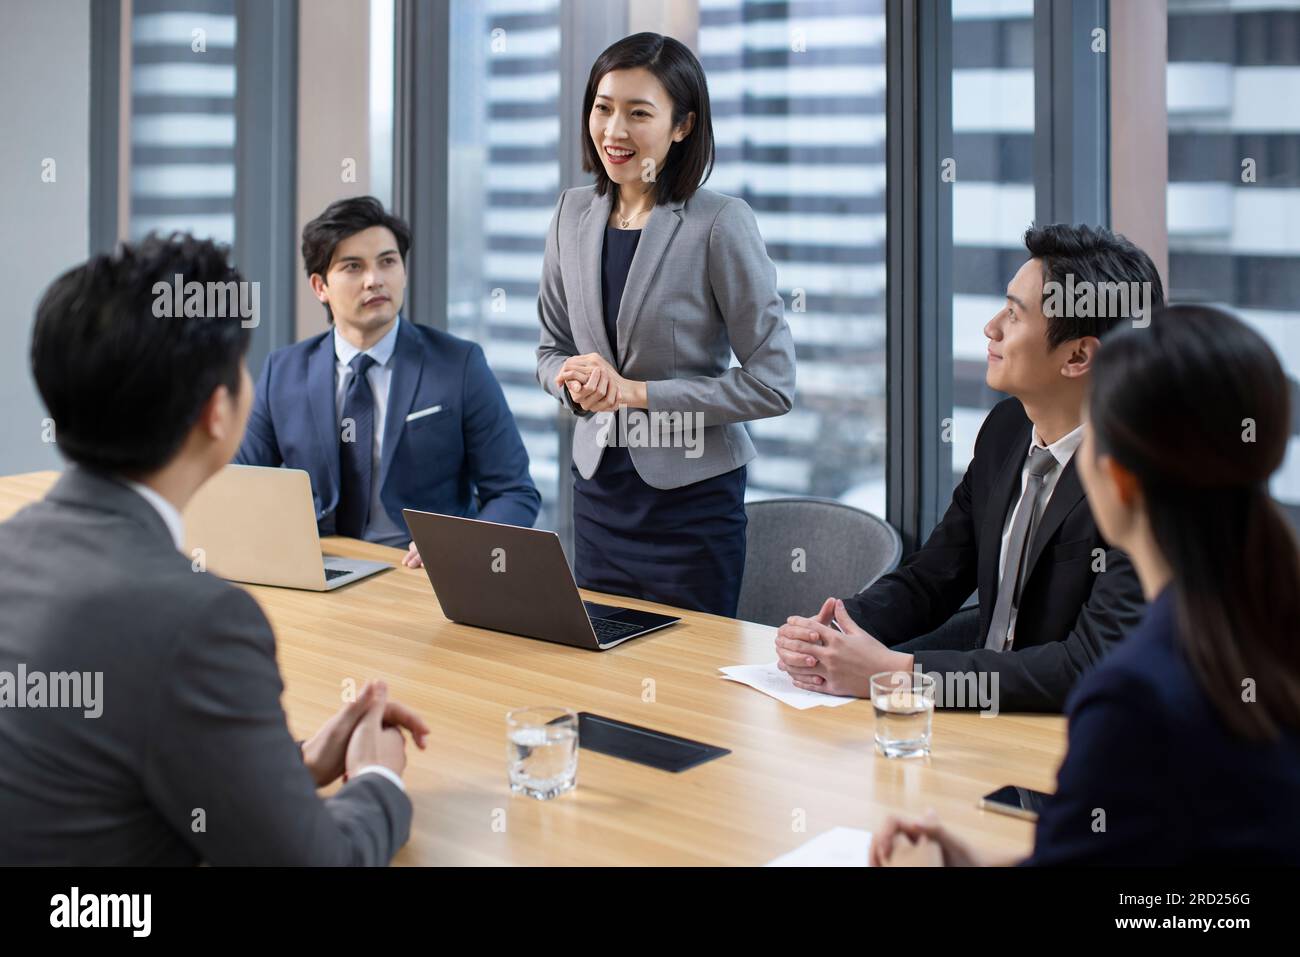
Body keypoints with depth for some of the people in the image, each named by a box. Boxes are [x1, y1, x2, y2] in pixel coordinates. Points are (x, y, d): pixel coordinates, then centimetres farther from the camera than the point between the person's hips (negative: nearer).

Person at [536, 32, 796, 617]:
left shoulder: (720, 224, -13)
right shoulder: (574, 213, 4)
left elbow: (772, 384, -14)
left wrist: (637, 391, -15)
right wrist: (576, 381, -9)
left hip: (692, 502, -5)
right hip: (598, 488, 5)